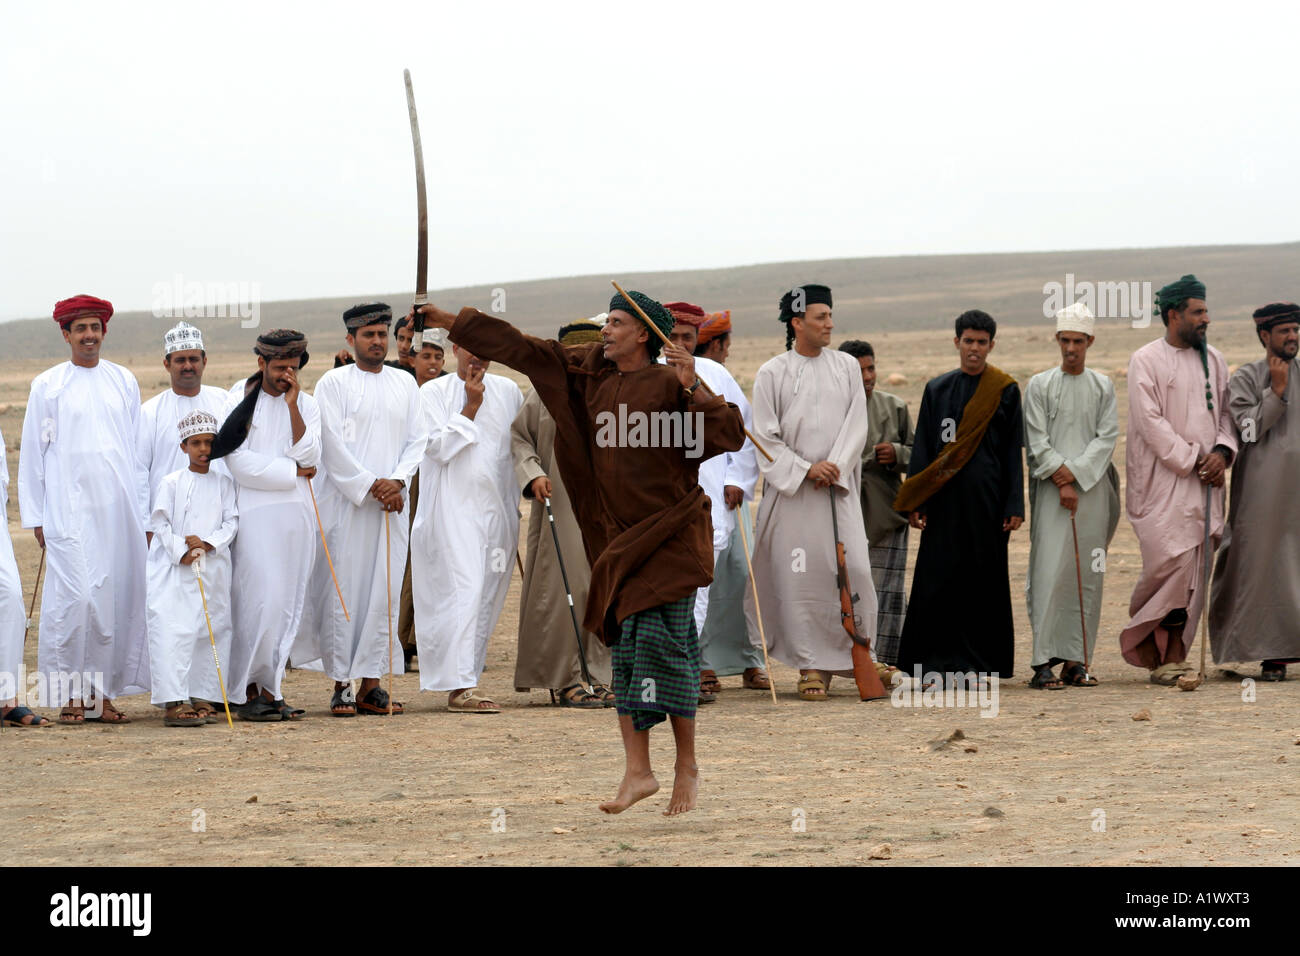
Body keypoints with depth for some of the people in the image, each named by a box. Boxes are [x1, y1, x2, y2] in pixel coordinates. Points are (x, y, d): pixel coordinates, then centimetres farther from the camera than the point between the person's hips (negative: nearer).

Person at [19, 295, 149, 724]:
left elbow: (137, 449, 14)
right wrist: (36, 517, 1)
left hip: (118, 509, 3)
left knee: (117, 600, 0)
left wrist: (143, 512, 9)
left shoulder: (123, 382, 12)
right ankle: (71, 694, -3)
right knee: (73, 598, -11)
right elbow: (32, 454, 6)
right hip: (69, 508, -3)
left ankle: (103, 693, 7)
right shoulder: (48, 386, 4)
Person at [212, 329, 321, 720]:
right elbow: (239, 462, -9)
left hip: (297, 513, 5)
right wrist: (292, 472, -5)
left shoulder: (306, 405, 13)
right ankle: (247, 691, -7)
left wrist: (292, 406, -6)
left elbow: (310, 458, -2)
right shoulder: (239, 399, 0)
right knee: (262, 602, -13)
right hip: (255, 513, -5)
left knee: (287, 604, 2)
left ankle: (268, 687, 6)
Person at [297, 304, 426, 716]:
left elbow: (417, 439, 10)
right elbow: (333, 443, -6)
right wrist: (370, 485, -12)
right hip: (346, 501, -4)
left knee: (384, 592, 1)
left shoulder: (405, 384, 14)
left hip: (392, 503, 4)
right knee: (343, 589, -6)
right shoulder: (334, 383, 1)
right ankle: (341, 684, -3)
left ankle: (370, 684, 4)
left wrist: (397, 481, -7)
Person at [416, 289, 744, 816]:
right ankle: (637, 772, 5)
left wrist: (692, 389, -26)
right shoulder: (589, 371, 9)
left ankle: (687, 763, 0)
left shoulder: (668, 385, -10)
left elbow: (730, 435, -17)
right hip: (620, 537, 7)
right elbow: (523, 349, 14)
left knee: (661, 639, -11)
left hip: (668, 535, -7)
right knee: (626, 645, 4)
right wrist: (449, 320, 15)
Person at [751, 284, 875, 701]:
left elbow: (856, 425, 5)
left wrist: (835, 467, -9)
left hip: (840, 489, 2)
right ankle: (812, 666, 2)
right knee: (801, 575, -4)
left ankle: (857, 656, 7)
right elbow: (766, 437, -2)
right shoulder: (772, 374, 1)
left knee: (854, 569, -7)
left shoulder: (846, 367, 9)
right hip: (791, 491, -2)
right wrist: (806, 469, -13)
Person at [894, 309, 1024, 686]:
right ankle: (946, 660, 3)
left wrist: (1014, 504, -4)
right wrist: (915, 503, 1)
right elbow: (923, 447, 8)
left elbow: (1013, 450, 2)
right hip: (945, 499, 2)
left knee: (984, 577, 1)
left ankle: (979, 662, 7)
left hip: (986, 496, -2)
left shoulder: (1004, 390, 4)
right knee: (941, 577, -2)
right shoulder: (937, 389, 10)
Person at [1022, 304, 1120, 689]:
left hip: (1092, 488, 3)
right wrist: (1061, 482, -10)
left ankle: (1076, 660, 4)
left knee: (1087, 576, 1)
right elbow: (1037, 442, 0)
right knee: (1051, 571, -11)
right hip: (1052, 490, -3)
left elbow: (1107, 437, 2)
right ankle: (1044, 661, -12)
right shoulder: (1040, 386, 5)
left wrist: (1076, 473, -10)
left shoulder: (1102, 387, 10)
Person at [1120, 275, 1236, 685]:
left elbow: (1226, 411, 15)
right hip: (1161, 478, -5)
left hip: (1203, 481, 5)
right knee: (1172, 558, -15)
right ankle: (1141, 633, 7)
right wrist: (1191, 461, -13)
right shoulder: (1146, 360, -4)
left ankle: (1172, 656, 2)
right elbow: (1150, 421, -10)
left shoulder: (1212, 360, 13)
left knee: (1192, 569, 0)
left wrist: (1222, 451, -5)